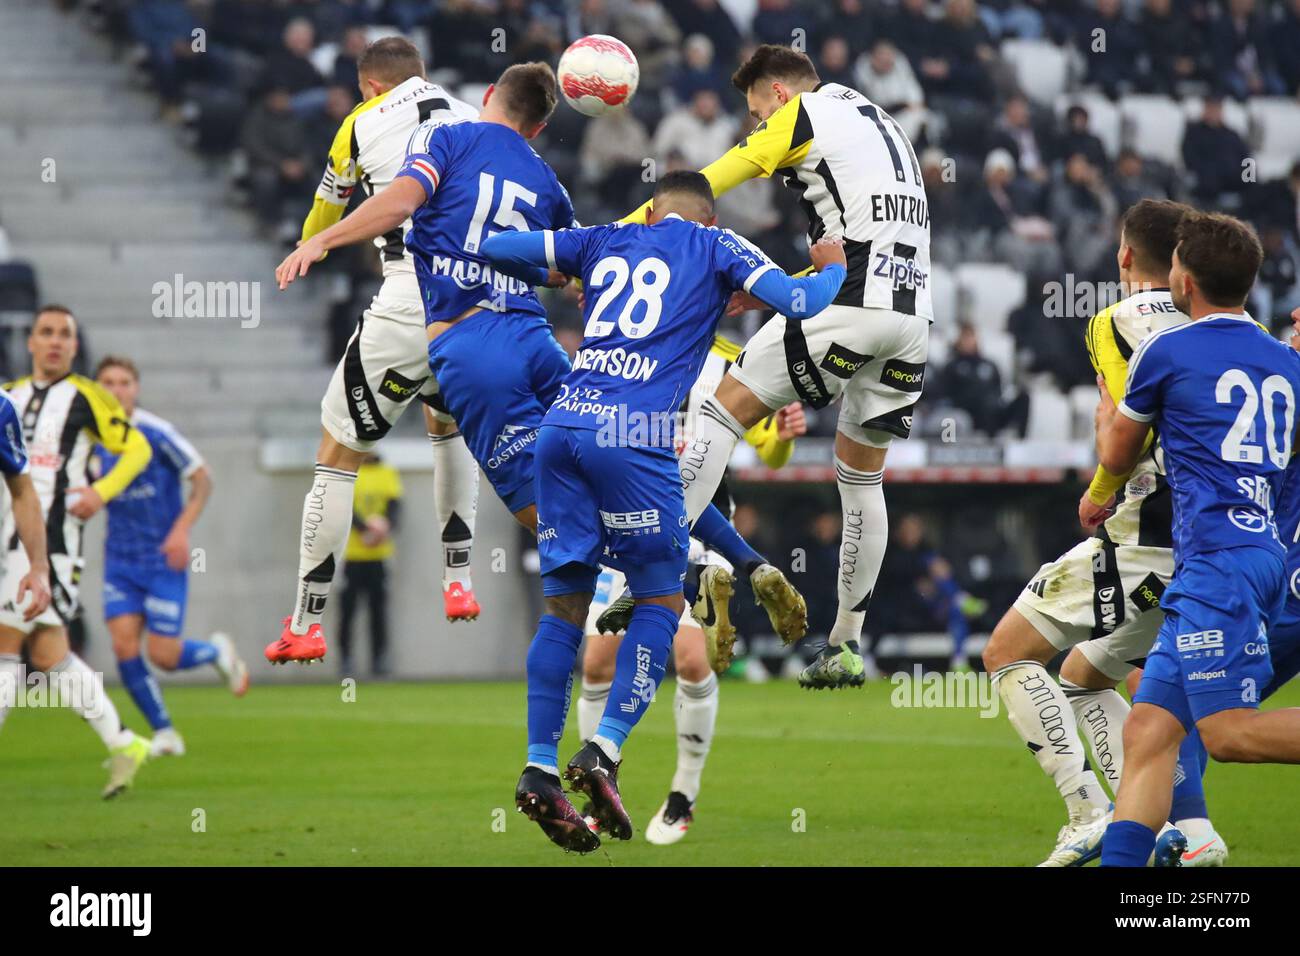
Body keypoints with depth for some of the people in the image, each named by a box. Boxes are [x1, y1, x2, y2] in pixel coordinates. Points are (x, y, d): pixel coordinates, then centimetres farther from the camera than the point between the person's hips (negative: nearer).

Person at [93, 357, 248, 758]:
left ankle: (218, 652, 28)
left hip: (163, 559, -4)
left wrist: (182, 530, -17)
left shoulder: (157, 434, -15)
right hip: (120, 560, 4)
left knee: (163, 656, -5)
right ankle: (164, 733, 8)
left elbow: (202, 479, -8)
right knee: (124, 648, -8)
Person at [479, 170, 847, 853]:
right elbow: (803, 303, 8)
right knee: (662, 599, 7)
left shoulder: (605, 241, 22)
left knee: (566, 603, 9)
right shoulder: (715, 247, 14)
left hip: (561, 424, 4)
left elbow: (494, 247, 23)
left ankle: (540, 770, 1)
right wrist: (832, 266, 30)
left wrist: (557, 276, 43)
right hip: (633, 431, -4)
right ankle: (603, 752, -7)